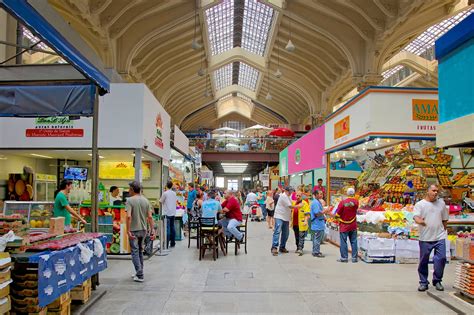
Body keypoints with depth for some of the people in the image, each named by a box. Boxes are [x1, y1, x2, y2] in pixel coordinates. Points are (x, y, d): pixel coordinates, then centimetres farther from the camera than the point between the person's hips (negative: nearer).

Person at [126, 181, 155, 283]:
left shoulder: (130, 200, -11)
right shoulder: (145, 200, 5)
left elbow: (129, 216, -21)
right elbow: (150, 217, 1)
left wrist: (128, 231, -17)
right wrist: (152, 230, 4)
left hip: (134, 230, -5)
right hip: (144, 229, 5)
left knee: (135, 252, 2)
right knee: (140, 251, 18)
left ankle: (140, 275, -1)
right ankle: (139, 273, 27)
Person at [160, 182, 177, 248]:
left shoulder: (165, 193, -11)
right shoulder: (174, 193, 7)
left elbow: (161, 201, -2)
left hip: (167, 213, -6)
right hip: (173, 213, 6)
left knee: (167, 228, -6)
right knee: (172, 227, 13)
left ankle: (166, 244, -6)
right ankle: (172, 243, 18)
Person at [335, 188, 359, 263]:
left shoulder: (343, 202, -17)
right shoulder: (356, 202, -9)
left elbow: (337, 214, -10)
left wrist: (337, 217, 9)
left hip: (344, 225, -3)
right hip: (353, 225, 3)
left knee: (343, 242, 4)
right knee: (354, 241, 10)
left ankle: (344, 257, 7)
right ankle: (354, 257, 14)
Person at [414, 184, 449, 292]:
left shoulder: (441, 203, 11)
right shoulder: (420, 204, -2)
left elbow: (445, 220, 18)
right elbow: (416, 217, -17)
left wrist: (443, 230, 14)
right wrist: (421, 221, -37)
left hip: (440, 238, 3)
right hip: (425, 238, -3)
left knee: (441, 259, -2)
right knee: (423, 261, 5)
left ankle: (437, 281, 17)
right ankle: (423, 282, 18)